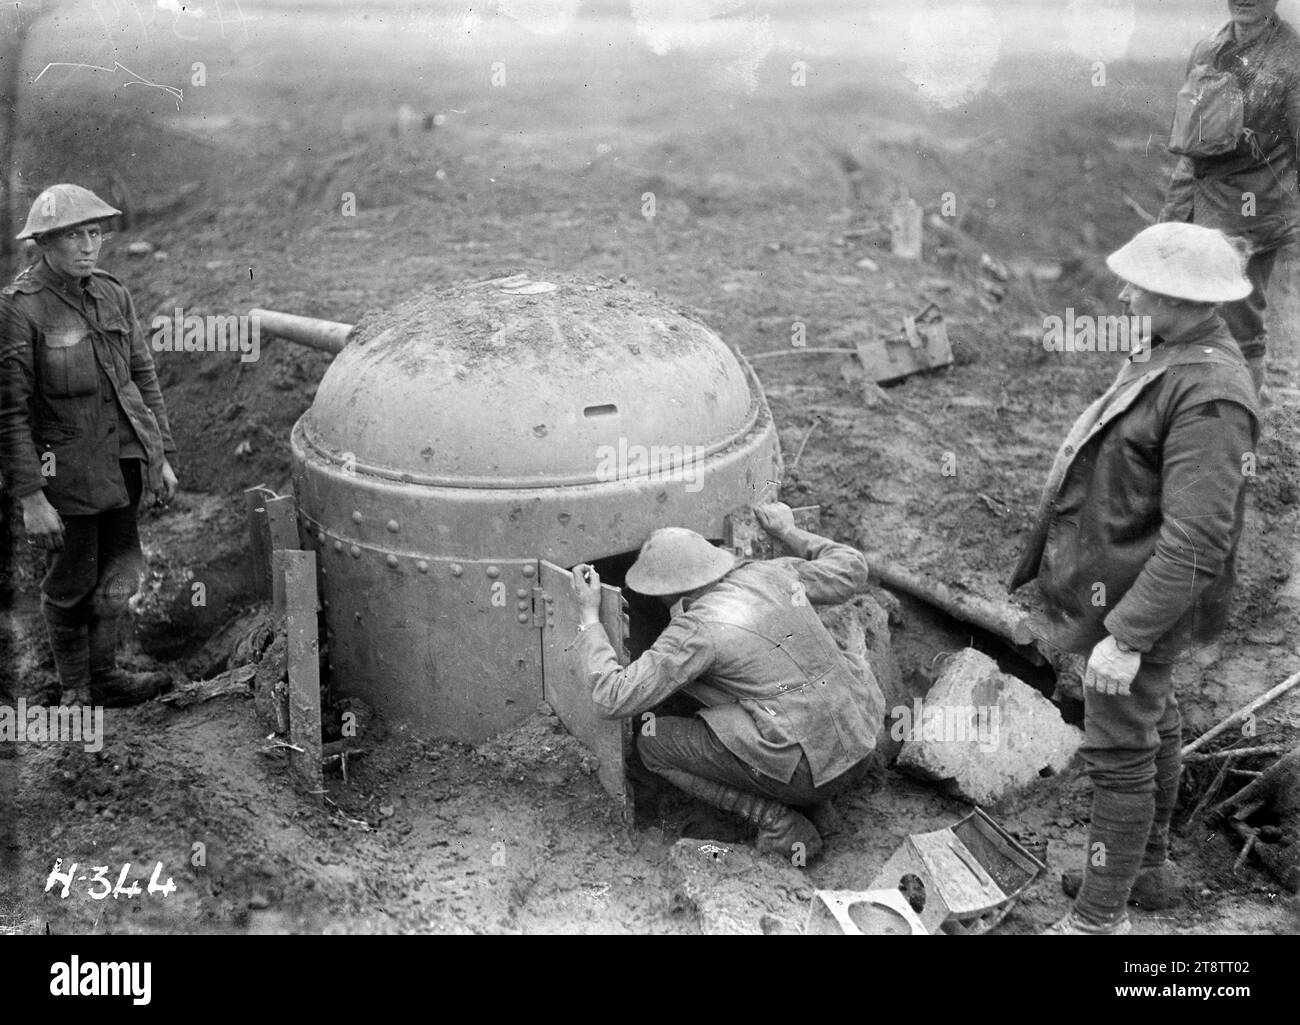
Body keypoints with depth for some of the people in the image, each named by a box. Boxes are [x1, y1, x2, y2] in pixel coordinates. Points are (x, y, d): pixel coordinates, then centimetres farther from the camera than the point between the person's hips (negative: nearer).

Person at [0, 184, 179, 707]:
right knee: (70, 584, 11)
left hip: (125, 460, 6)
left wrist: (161, 456, 11)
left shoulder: (112, 293, 3)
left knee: (117, 575, 18)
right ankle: (74, 689, 31)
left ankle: (103, 675, 38)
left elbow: (143, 376, 12)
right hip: (68, 469, -6)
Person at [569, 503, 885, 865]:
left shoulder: (697, 629, -13)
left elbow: (613, 699, -13)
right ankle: (811, 801, 20)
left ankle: (778, 821, 0)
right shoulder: (772, 574, 5)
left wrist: (589, 614, -4)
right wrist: (788, 532, 32)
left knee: (652, 742, 6)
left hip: (803, 769, -7)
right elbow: (852, 571, 21)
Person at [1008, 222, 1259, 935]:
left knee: (1119, 756, 1)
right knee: (1153, 728, 23)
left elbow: (1196, 539, -30)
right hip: (1121, 578, 10)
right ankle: (1149, 867, 42)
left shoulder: (1210, 395, -27)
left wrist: (1126, 637, -28)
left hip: (1137, 602, -10)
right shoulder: (1171, 357, 4)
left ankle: (1099, 917, 14)